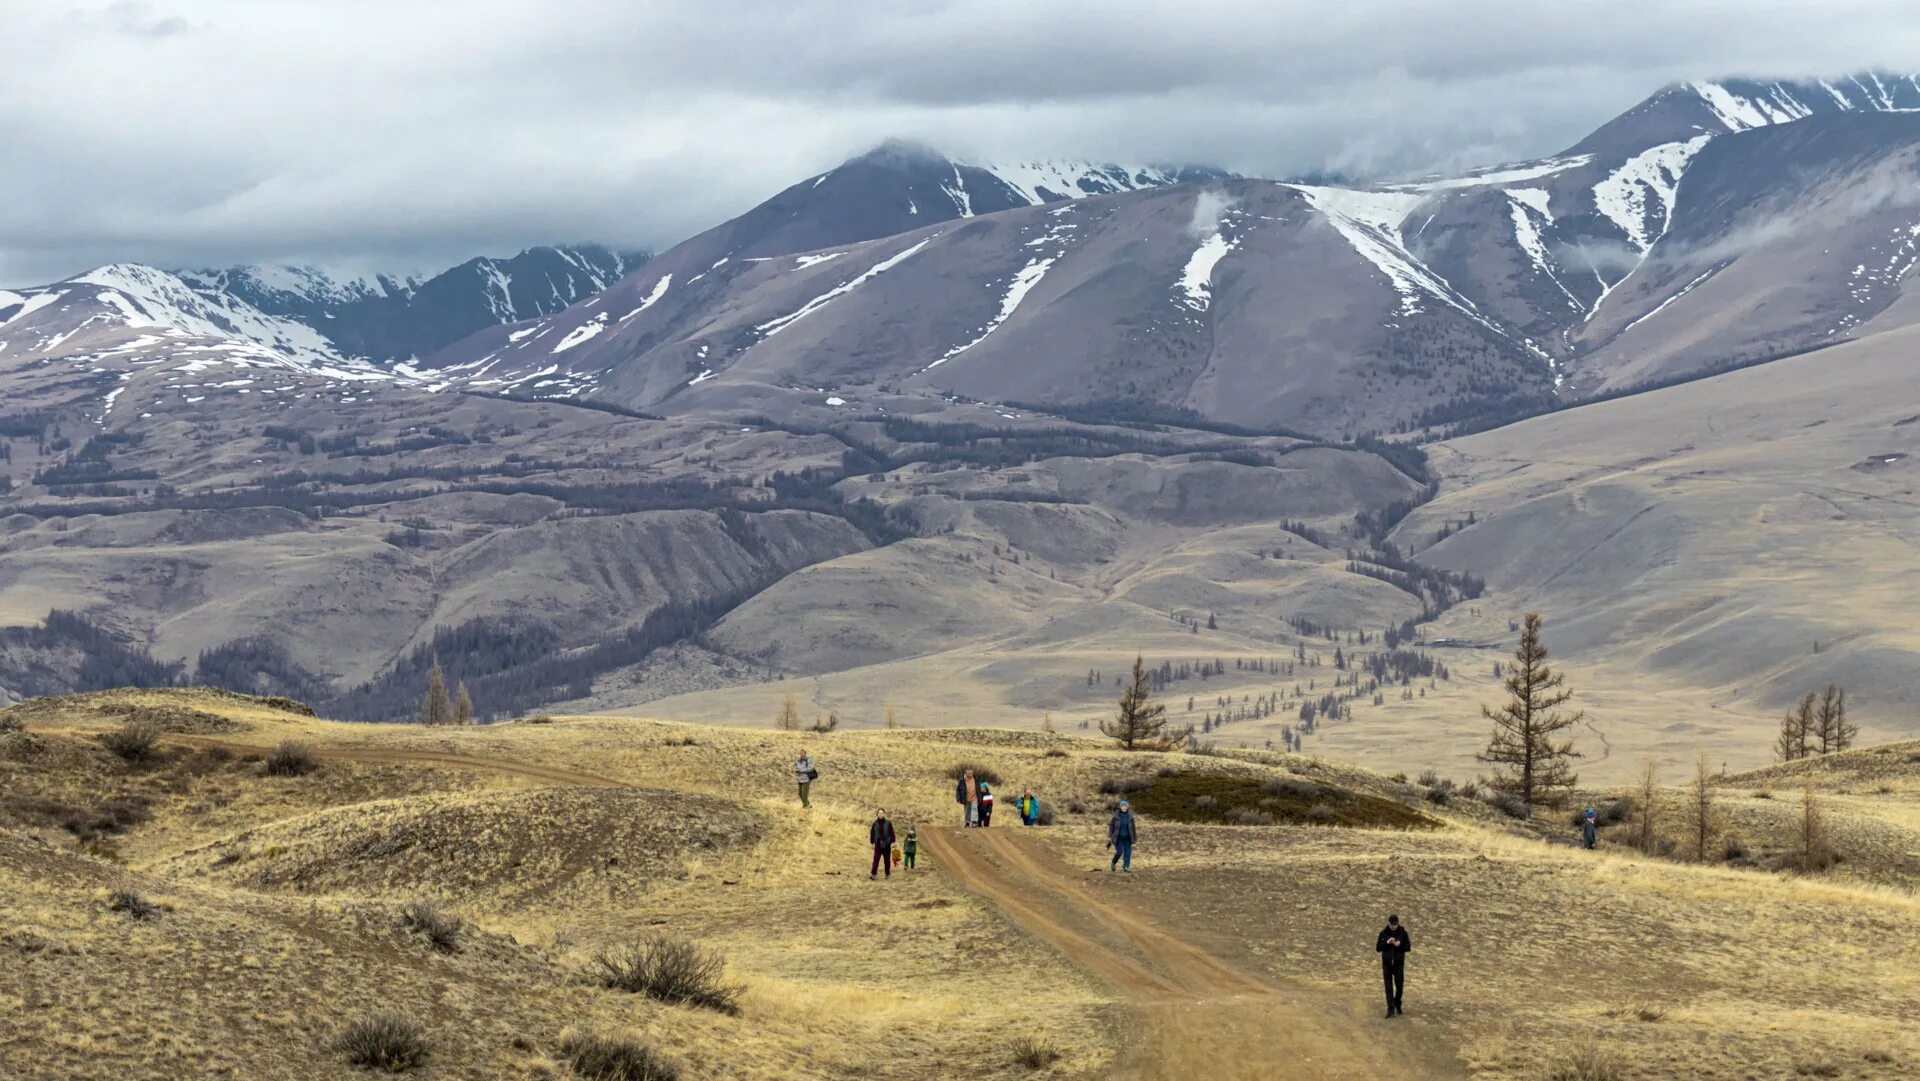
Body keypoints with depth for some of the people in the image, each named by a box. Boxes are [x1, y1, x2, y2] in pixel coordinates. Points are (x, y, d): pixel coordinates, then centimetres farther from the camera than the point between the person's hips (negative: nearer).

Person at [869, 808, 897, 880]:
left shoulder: (888, 823, -1)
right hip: (878, 845, 0)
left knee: (887, 860, 7)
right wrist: (872, 842, 2)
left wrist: (892, 842, -5)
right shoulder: (875, 824, 2)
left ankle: (888, 874, 16)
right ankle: (873, 874, -12)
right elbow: (872, 833, 6)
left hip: (886, 845, 0)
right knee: (876, 860, -8)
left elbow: (892, 833, 0)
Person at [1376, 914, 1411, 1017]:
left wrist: (1400, 945, -20)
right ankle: (1391, 1009, 0)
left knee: (1400, 986, 5)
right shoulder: (1383, 933, -2)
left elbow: (1408, 947, 0)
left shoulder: (1403, 933, -2)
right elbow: (1378, 948, -2)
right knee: (1389, 988, -2)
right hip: (1387, 964, 0)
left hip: (1399, 963, 0)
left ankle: (1397, 1005, 28)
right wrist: (1386, 943, -18)